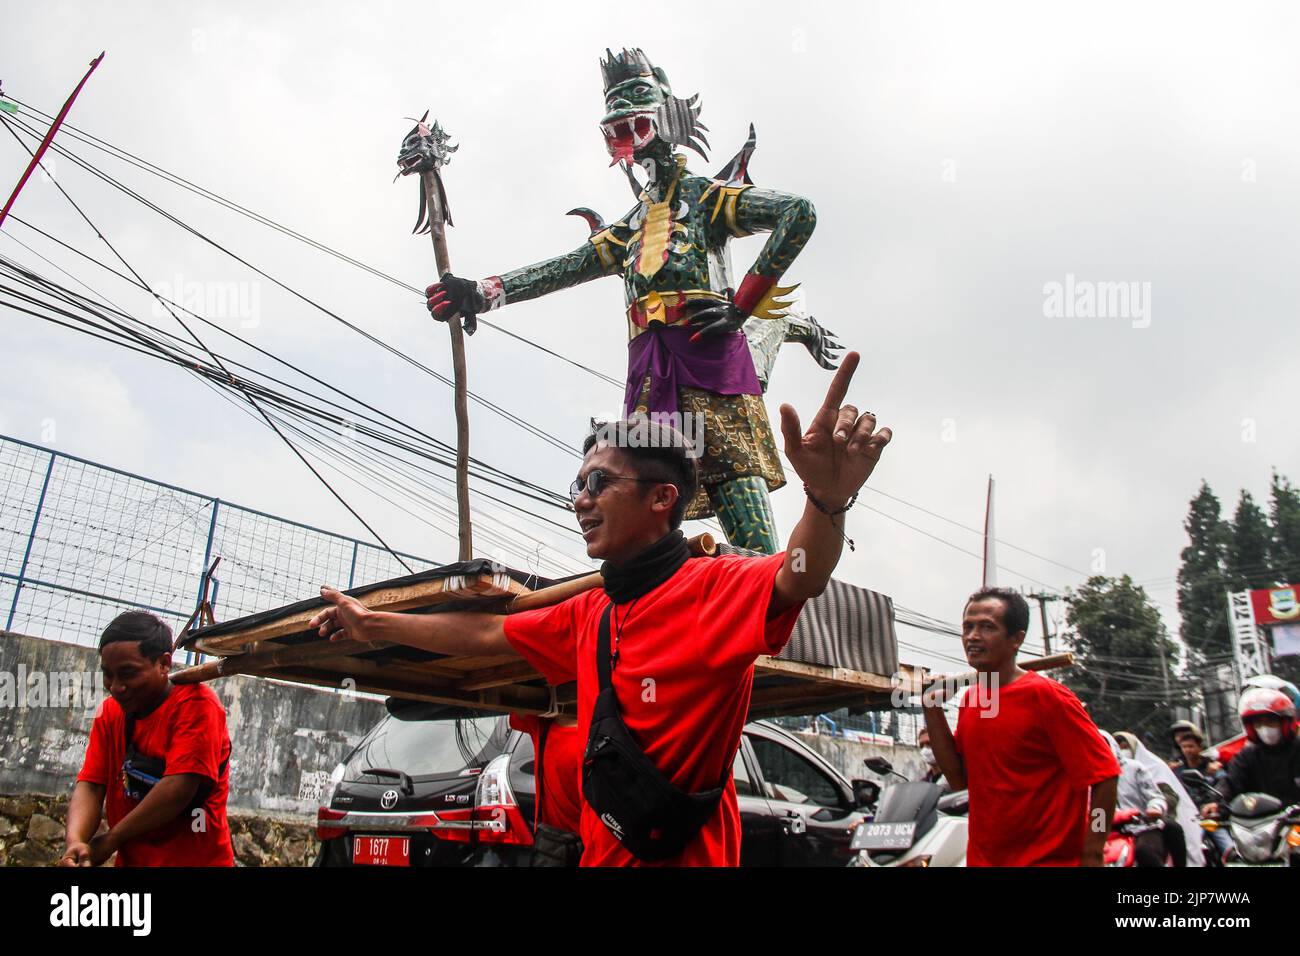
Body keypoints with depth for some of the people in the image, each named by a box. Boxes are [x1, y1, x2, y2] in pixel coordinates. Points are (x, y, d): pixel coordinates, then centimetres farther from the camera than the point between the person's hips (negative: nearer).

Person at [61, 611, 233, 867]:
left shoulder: (195, 702, -13)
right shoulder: (110, 712, 6)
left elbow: (179, 788, -20)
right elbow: (90, 785, 0)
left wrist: (110, 840, -13)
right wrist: (75, 842, -17)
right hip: (130, 860, 5)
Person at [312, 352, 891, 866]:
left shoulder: (713, 586, -14)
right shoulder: (589, 614, 10)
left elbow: (795, 580, -33)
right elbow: (487, 635, 21)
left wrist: (827, 500, -54)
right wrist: (373, 624, 26)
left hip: (687, 853, -7)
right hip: (603, 852, 7)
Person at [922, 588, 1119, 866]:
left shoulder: (1046, 695, -15)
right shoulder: (970, 698, 4)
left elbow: (1103, 774, -15)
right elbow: (959, 779, 7)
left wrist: (1091, 858, -18)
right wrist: (933, 709, -2)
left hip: (1048, 859, -6)